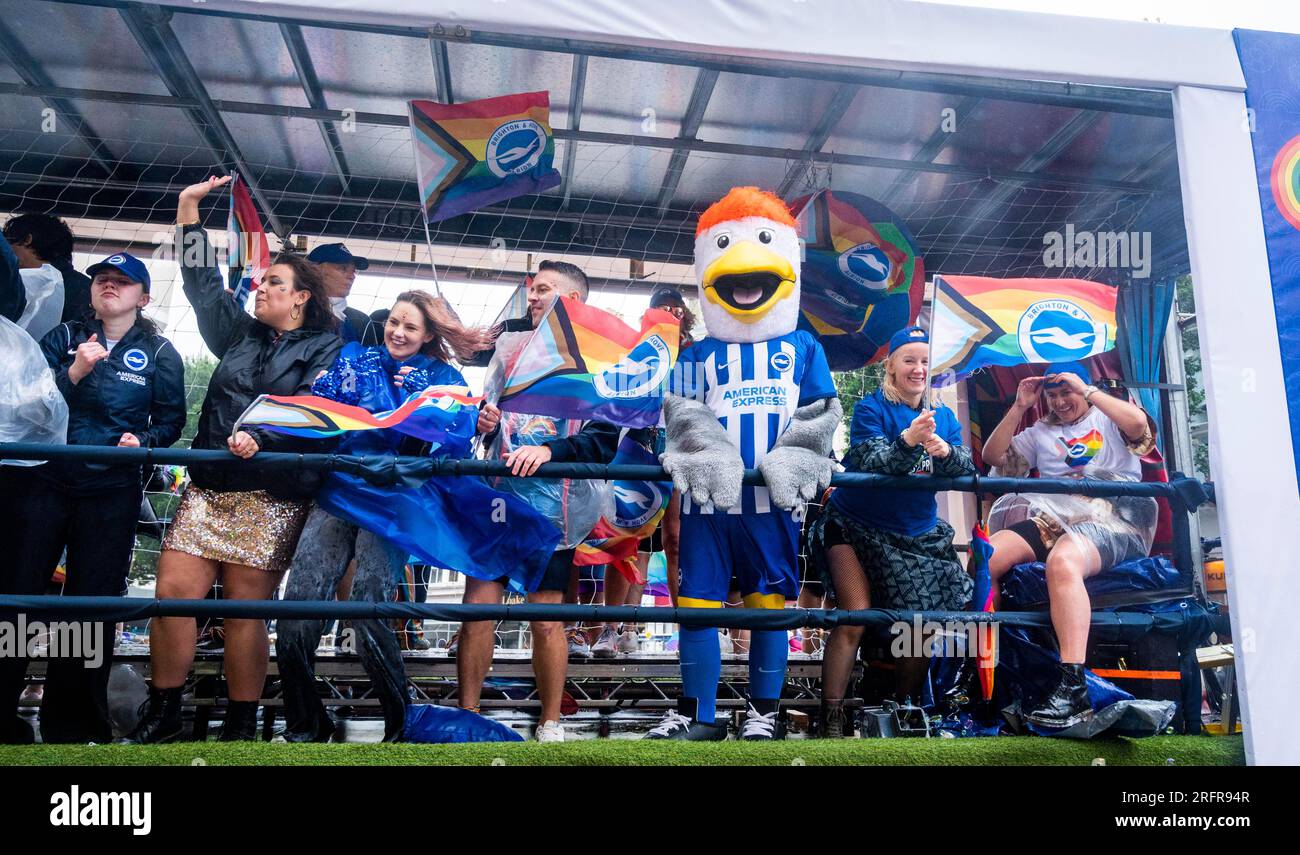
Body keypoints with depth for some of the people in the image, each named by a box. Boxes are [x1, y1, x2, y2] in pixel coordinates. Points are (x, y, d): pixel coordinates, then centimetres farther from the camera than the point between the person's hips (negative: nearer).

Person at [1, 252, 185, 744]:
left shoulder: (159, 354, 5)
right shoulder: (64, 337, 8)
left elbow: (171, 423, 6)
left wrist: (142, 440, -13)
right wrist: (74, 373, -18)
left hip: (111, 492, -1)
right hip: (45, 479, 1)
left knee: (93, 604, 3)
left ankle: (68, 723, 15)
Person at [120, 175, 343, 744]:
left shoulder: (327, 348, 3)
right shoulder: (240, 333, 20)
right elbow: (201, 281, 24)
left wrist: (261, 439, -24)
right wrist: (189, 205, 22)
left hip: (271, 497, -5)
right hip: (209, 487, 5)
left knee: (245, 611, -2)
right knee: (173, 594, -3)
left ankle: (241, 724, 11)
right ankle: (162, 715, 11)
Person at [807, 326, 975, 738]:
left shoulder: (944, 417, 5)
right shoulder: (871, 408, -10)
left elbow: (966, 469, -8)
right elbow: (871, 465, -24)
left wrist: (944, 451, -30)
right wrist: (908, 439, -41)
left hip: (918, 537, 5)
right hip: (856, 529, -5)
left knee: (922, 627, 4)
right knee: (854, 619, -15)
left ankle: (904, 710, 25)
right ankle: (830, 719, -6)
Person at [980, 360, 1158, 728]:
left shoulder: (1109, 418, 17)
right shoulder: (1041, 432, 29)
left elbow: (1139, 424, -6)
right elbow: (994, 456, 22)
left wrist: (1085, 390, -2)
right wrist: (1019, 407, 17)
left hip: (1110, 517, -5)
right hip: (1053, 519, 5)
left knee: (1062, 561, -40)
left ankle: (1074, 687, -44)